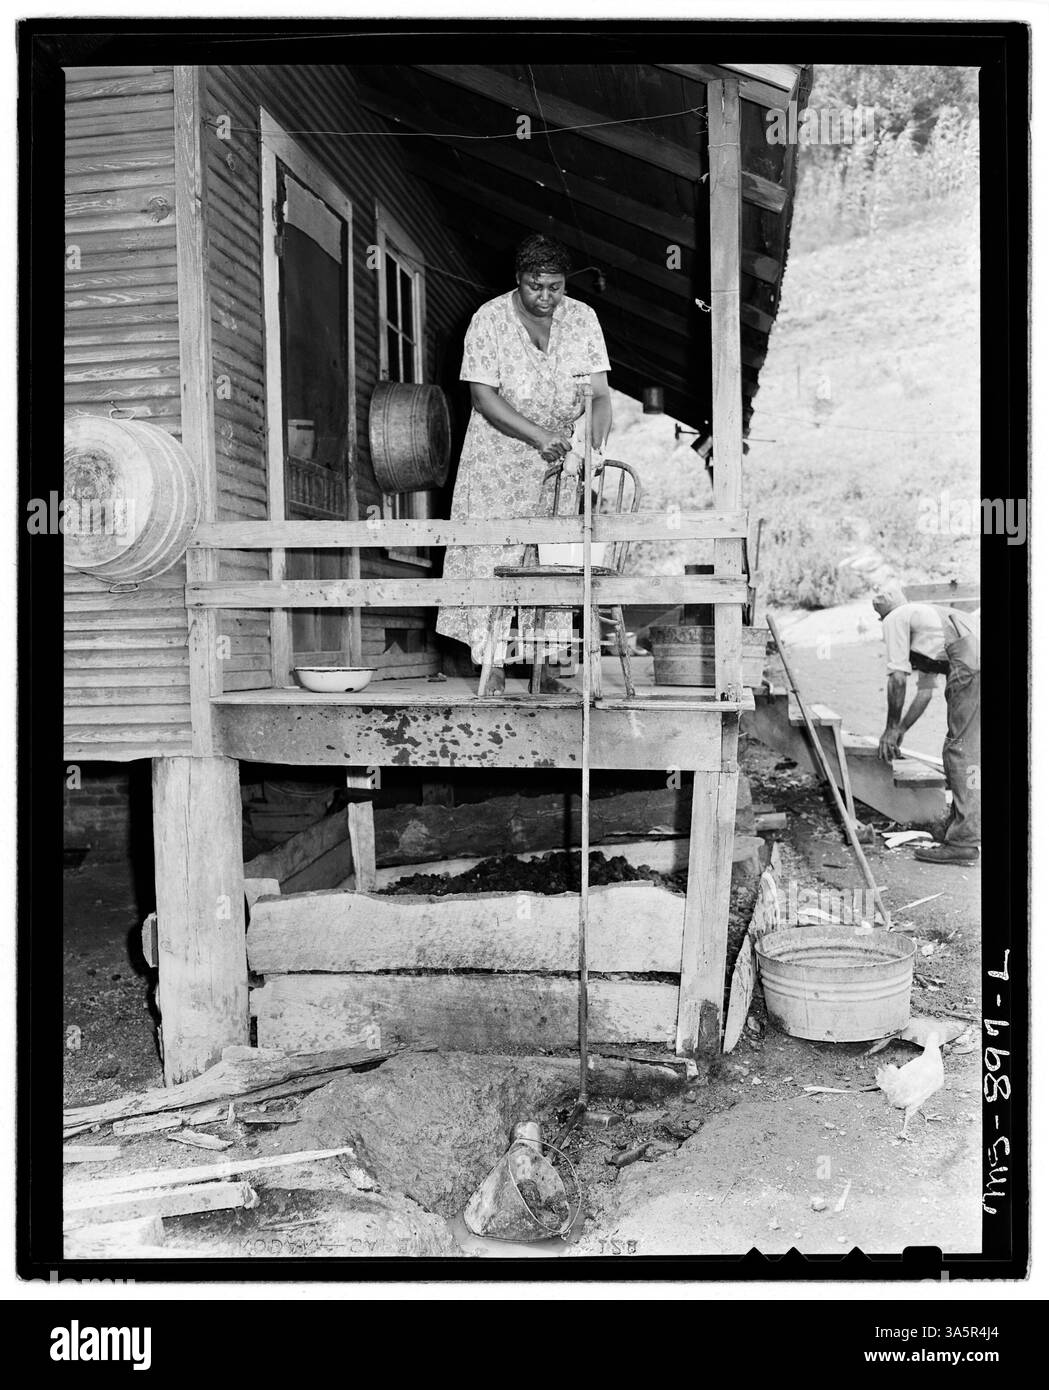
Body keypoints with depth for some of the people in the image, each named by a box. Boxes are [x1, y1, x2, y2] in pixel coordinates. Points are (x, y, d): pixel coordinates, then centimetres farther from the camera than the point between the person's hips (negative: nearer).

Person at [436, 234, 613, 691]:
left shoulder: (582, 318, -2)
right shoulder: (489, 319, -10)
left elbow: (600, 394, -4)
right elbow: (483, 396, -15)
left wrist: (594, 445, -24)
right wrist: (538, 434, -26)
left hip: (557, 461, 3)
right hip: (497, 457, -3)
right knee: (492, 556, -7)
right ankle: (492, 664, -3)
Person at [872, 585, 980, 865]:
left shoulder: (895, 619, 12)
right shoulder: (924, 614, 37)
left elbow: (898, 678, 6)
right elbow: (925, 691, 37)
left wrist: (891, 729, 14)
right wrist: (901, 730, 40)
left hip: (971, 661, -9)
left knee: (961, 748, -7)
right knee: (966, 748, 15)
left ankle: (963, 842, -8)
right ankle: (958, 828, 23)